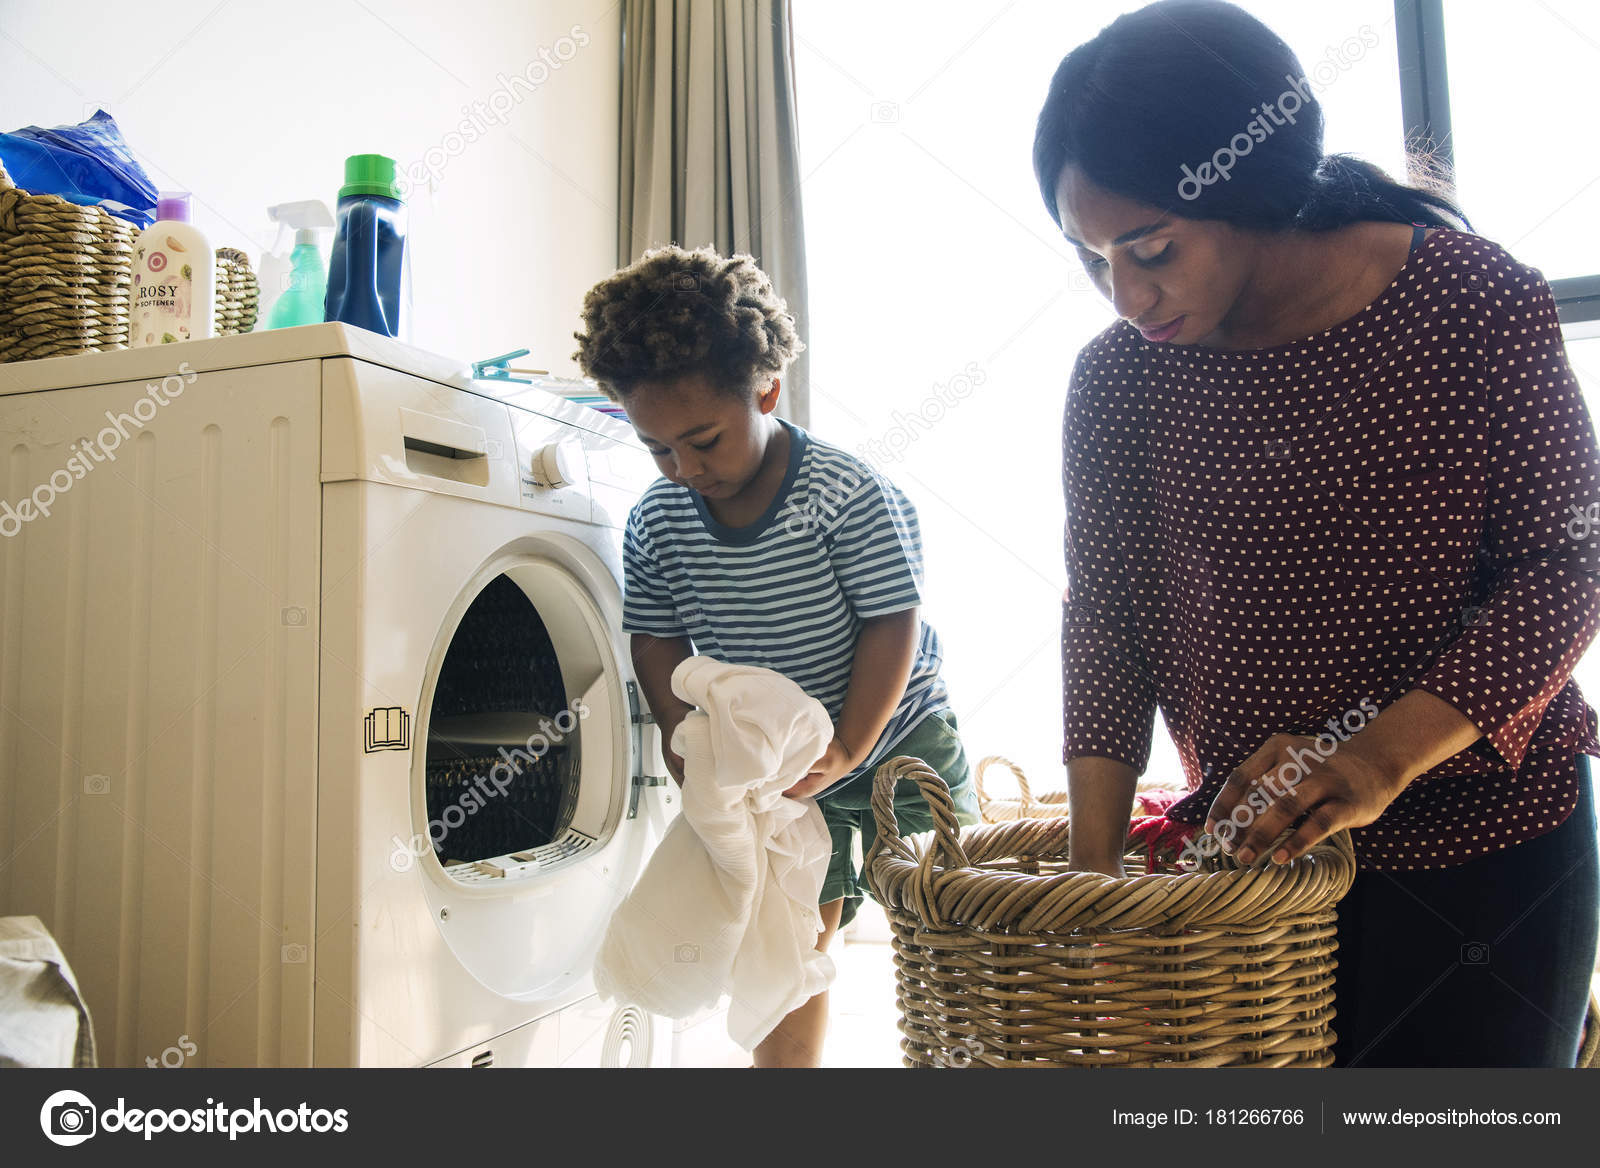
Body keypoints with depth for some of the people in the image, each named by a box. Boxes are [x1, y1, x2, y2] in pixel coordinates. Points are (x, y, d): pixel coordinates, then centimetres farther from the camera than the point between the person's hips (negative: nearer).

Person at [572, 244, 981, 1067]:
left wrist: (846, 750, -26)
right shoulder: (655, 522, -10)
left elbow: (892, 626, -21)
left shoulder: (847, 495, -23)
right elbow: (658, 644, 0)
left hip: (895, 738, -2)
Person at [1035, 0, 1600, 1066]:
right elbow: (1105, 616, -6)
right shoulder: (1117, 379, -7)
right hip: (1251, 854, 2)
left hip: (1488, 851, -1)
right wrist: (1094, 856, -14)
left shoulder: (1479, 305, -14)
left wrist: (1383, 757, -26)